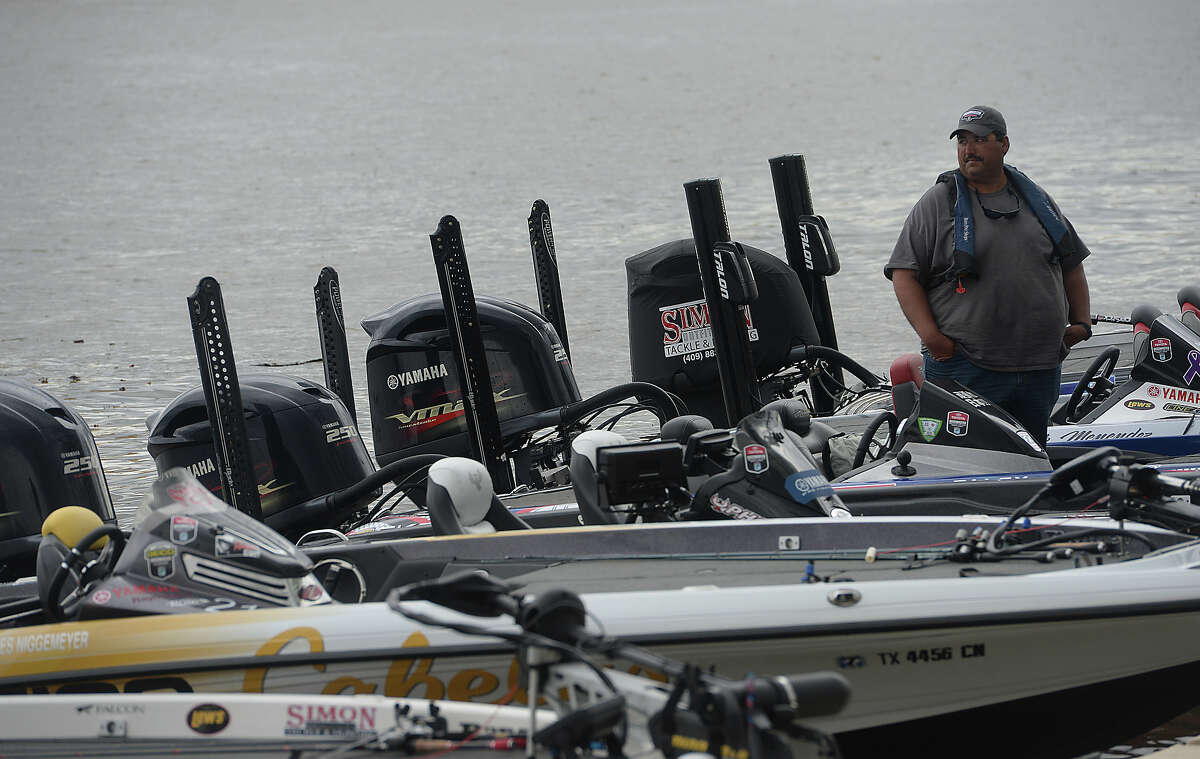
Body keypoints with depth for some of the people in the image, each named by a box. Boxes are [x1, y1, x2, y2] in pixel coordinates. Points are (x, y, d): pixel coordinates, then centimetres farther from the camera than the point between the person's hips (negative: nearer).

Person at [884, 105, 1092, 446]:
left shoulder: (1037, 200, 15)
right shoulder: (937, 204, 3)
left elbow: (1071, 263, 24)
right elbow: (904, 273, -2)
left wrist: (1081, 322, 11)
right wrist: (931, 337, -14)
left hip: (1040, 369, 4)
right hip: (965, 365, -4)